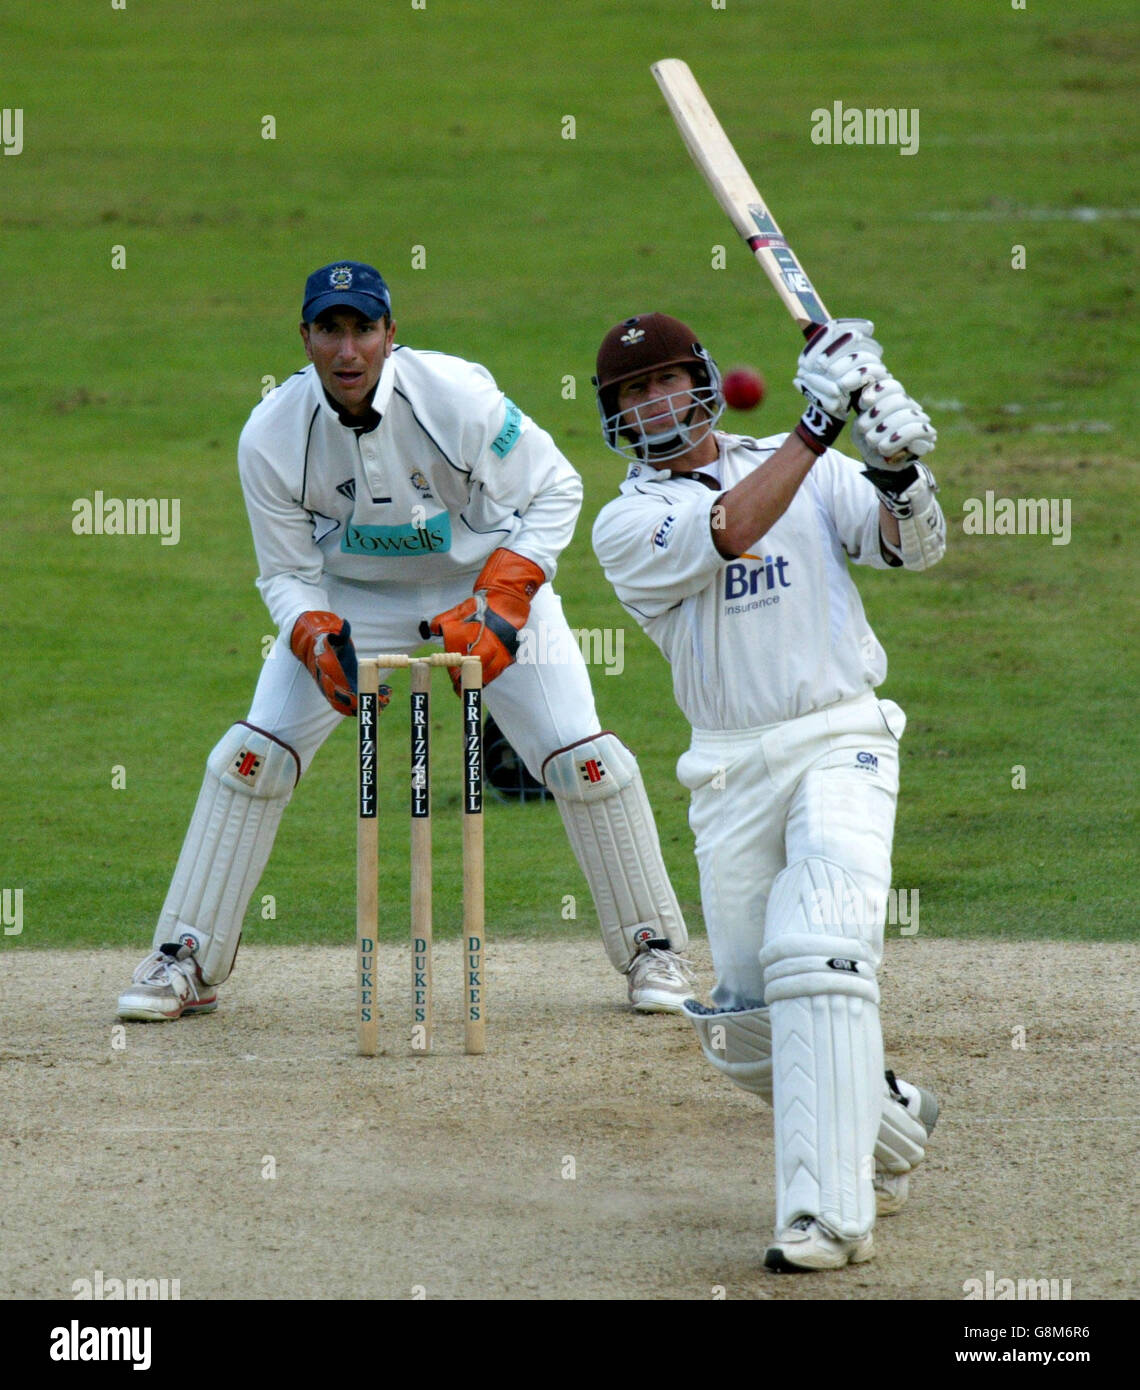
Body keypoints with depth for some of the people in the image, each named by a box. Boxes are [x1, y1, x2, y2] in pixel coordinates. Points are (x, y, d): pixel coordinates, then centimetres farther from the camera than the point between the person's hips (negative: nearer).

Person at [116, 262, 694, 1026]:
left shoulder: (457, 396, -28)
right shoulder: (272, 437, -21)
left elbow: (555, 492, -15)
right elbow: (287, 572, -10)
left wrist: (496, 605, -26)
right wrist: (316, 639, -31)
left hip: (490, 581, -2)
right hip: (351, 596, 2)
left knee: (583, 758, -12)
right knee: (252, 756, -10)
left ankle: (654, 948, 7)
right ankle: (186, 962, 3)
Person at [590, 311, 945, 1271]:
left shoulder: (809, 471, 8)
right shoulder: (627, 523, 2)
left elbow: (914, 547, -3)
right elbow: (727, 532, -17)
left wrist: (898, 470, -23)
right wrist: (817, 427, -23)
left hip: (840, 744, -2)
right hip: (732, 776, 2)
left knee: (816, 956, -24)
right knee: (744, 1027, 3)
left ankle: (832, 1211, -25)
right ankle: (890, 1123, 32)